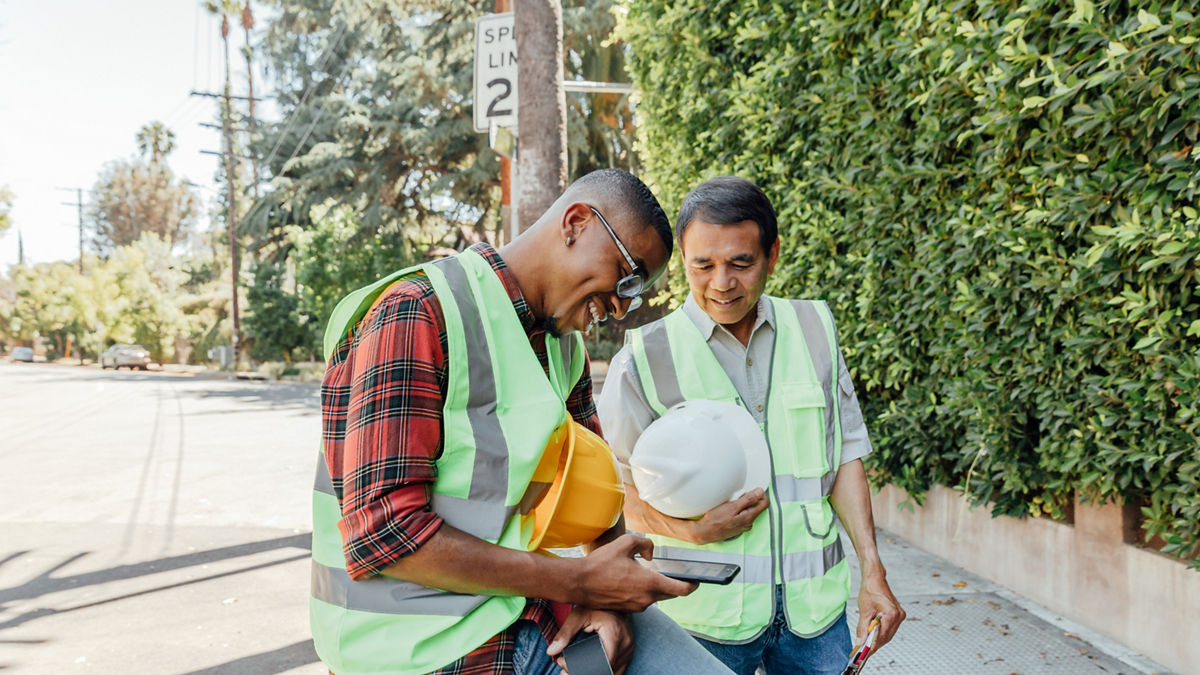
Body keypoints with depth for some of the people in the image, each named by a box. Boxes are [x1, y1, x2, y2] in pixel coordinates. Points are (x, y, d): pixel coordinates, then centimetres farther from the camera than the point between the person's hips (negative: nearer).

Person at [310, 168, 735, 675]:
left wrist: (605, 596, -8)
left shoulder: (566, 347, 10)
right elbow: (383, 535, -22)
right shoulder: (416, 314, -16)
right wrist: (580, 582, -20)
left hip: (546, 611, 7)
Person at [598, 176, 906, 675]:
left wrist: (872, 573, 3)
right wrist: (692, 530, -17)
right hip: (706, 613, -2)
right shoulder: (646, 357, -6)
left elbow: (845, 457, 8)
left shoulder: (814, 330, 4)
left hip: (814, 606, 3)